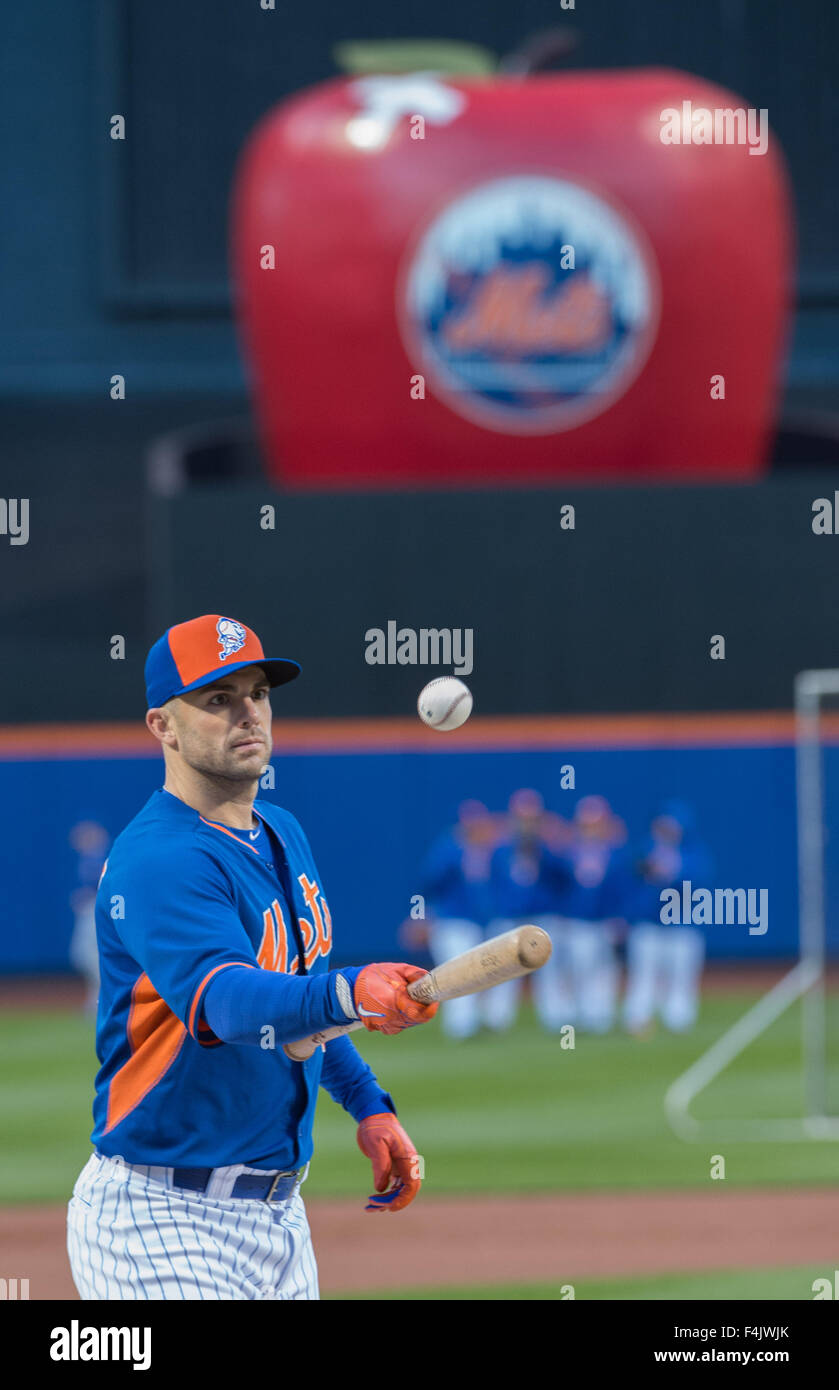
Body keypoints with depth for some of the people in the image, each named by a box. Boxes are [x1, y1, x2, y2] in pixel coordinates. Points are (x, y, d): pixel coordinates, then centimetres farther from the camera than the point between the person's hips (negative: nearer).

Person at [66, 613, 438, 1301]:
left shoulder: (282, 834, 10)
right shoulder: (159, 861, -20)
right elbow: (225, 1000, -37)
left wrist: (368, 1104, 12)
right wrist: (351, 993, -54)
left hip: (279, 1211, 9)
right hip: (165, 1222, -9)